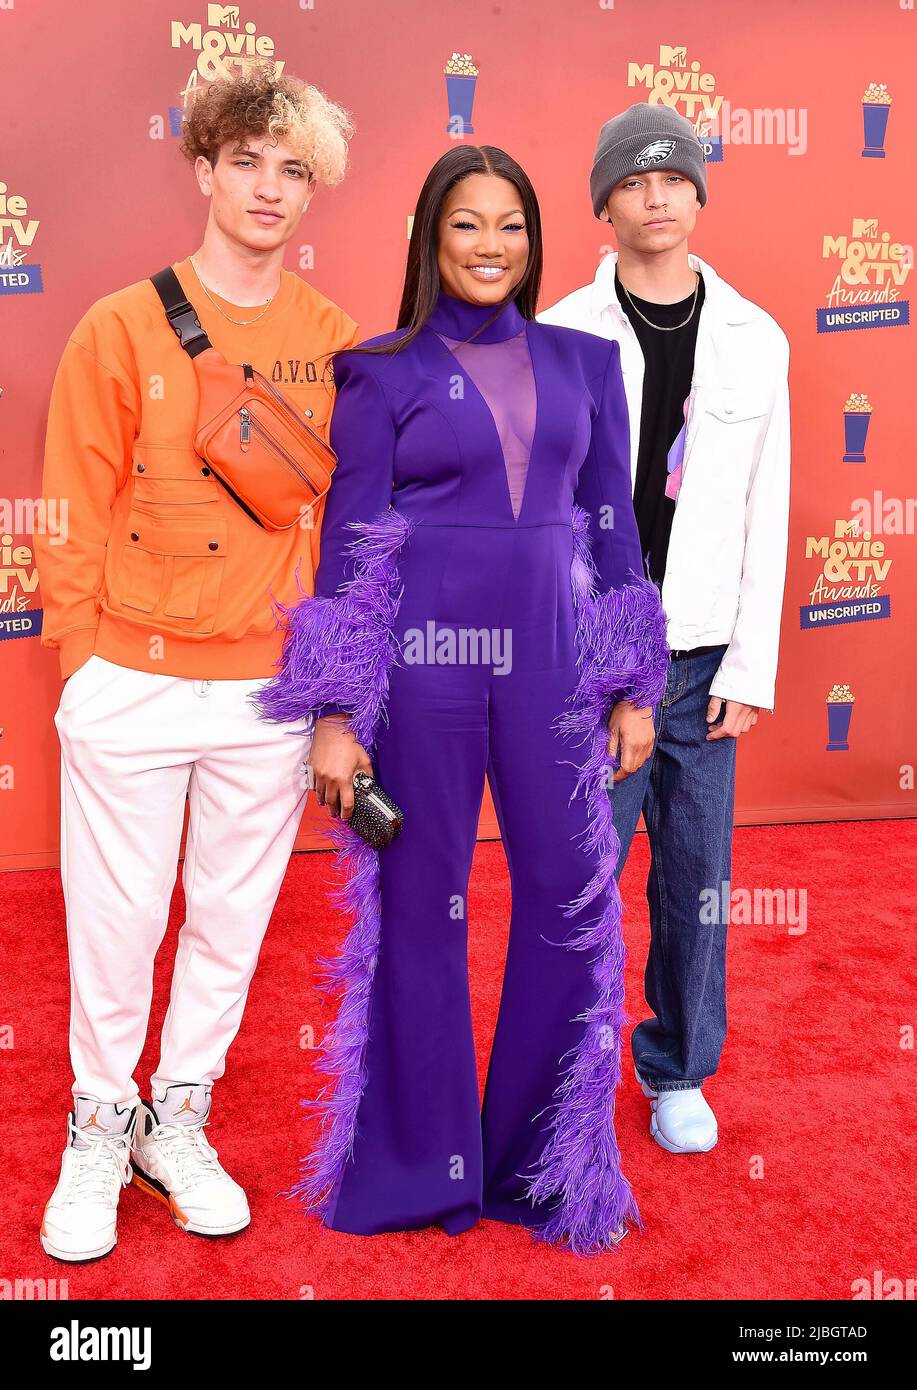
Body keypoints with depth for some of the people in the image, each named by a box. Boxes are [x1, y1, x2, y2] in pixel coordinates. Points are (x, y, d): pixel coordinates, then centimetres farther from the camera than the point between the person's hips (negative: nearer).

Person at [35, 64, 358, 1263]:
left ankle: (179, 1125, 33)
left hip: (270, 689, 2)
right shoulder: (123, 329, -3)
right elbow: (79, 512, 0)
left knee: (233, 918, 13)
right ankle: (99, 1134, 31)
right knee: (117, 922, 8)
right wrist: (82, 656, -2)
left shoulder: (336, 345, 3)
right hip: (132, 683, -1)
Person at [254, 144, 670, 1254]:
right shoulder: (384, 372, 3)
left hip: (552, 660, 3)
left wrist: (633, 687, 7)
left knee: (572, 901, 3)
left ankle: (549, 1162, 24)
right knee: (419, 908, 6)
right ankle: (422, 1162, 26)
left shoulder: (585, 361, 11)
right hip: (424, 659, -2)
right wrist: (335, 715, -6)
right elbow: (348, 543, -1)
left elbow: (614, 526, 11)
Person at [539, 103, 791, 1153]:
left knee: (698, 876, 10)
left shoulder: (755, 341, 5)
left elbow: (766, 517, 4)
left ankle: (678, 1068, 31)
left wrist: (751, 667, -1)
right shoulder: (560, 339, -2)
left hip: (701, 661, 3)